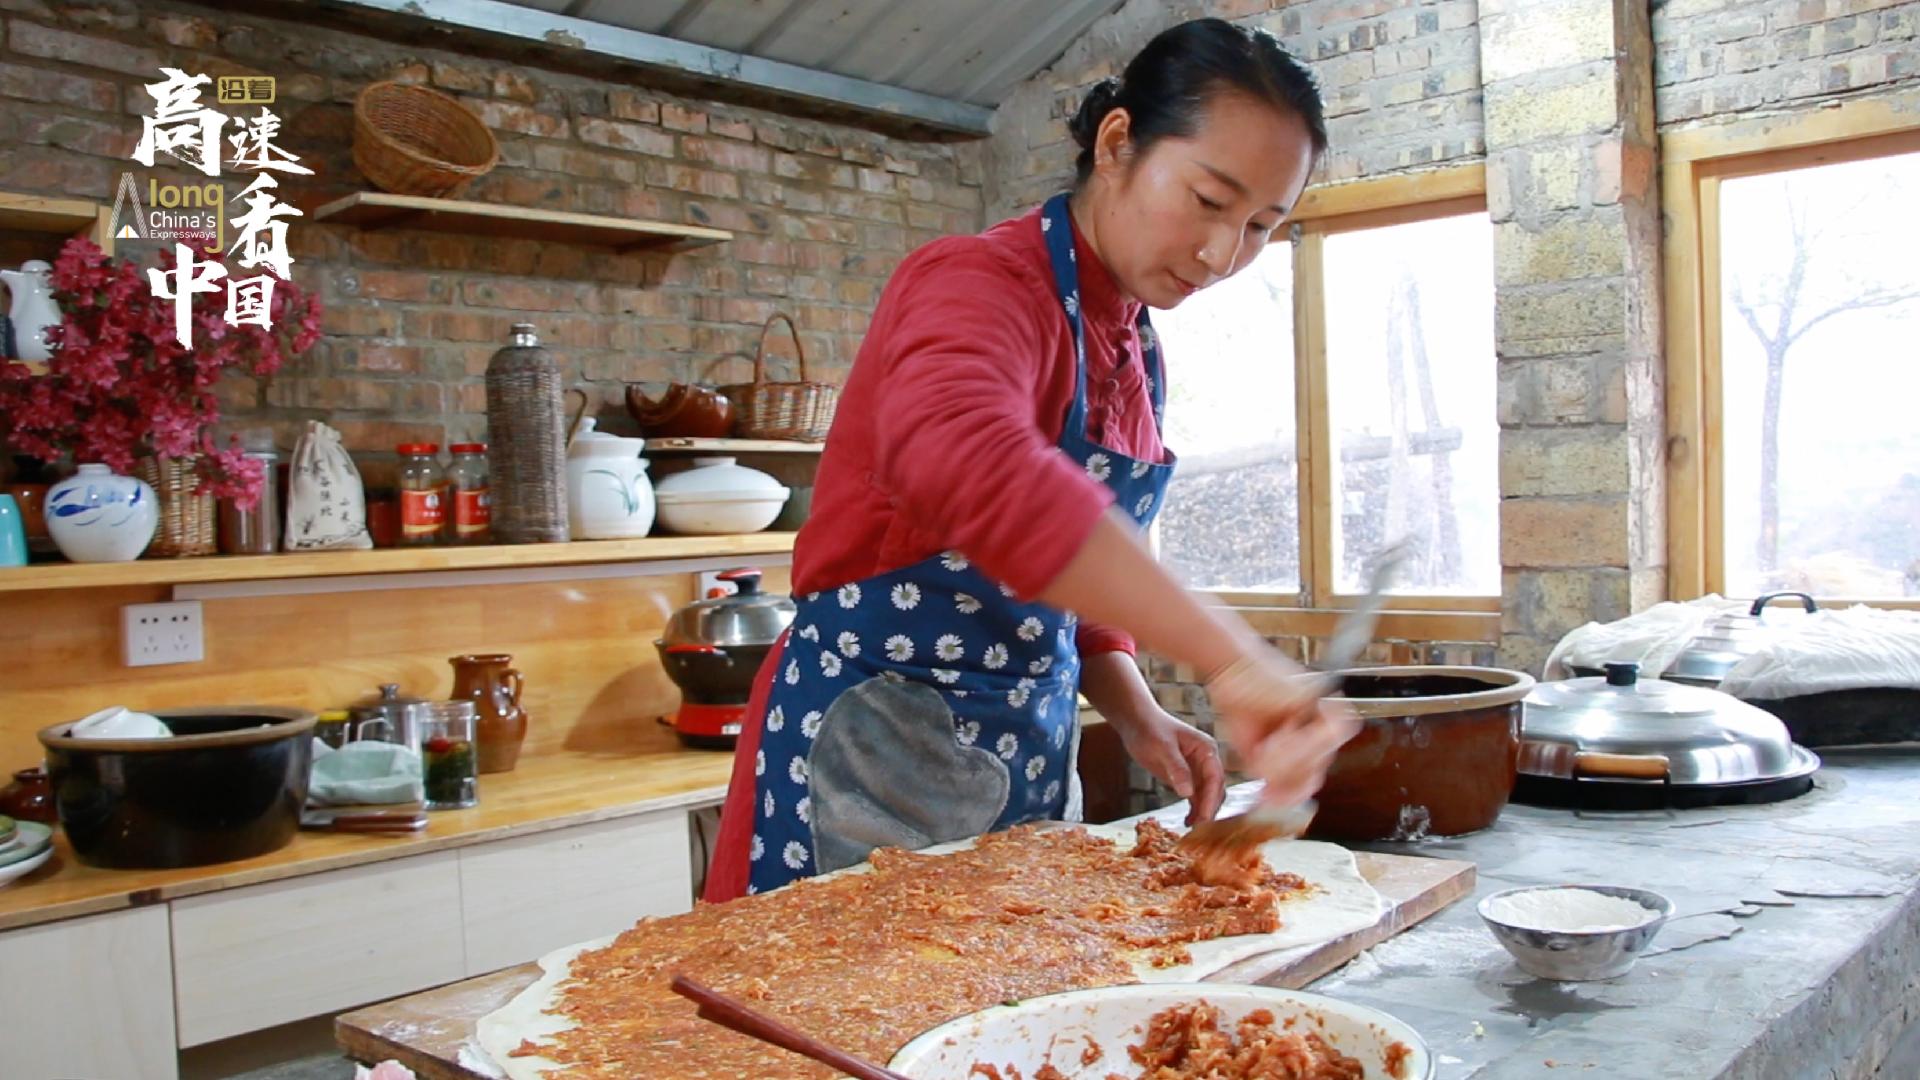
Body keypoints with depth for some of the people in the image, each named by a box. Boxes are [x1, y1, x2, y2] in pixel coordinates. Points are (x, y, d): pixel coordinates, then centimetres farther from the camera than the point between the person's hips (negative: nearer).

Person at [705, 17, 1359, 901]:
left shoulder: (1136, 356, 9)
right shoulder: (980, 281, -16)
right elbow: (965, 465, -41)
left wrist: (1137, 716, 0)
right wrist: (1227, 656, -45)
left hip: (1026, 765, 8)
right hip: (869, 763, -8)